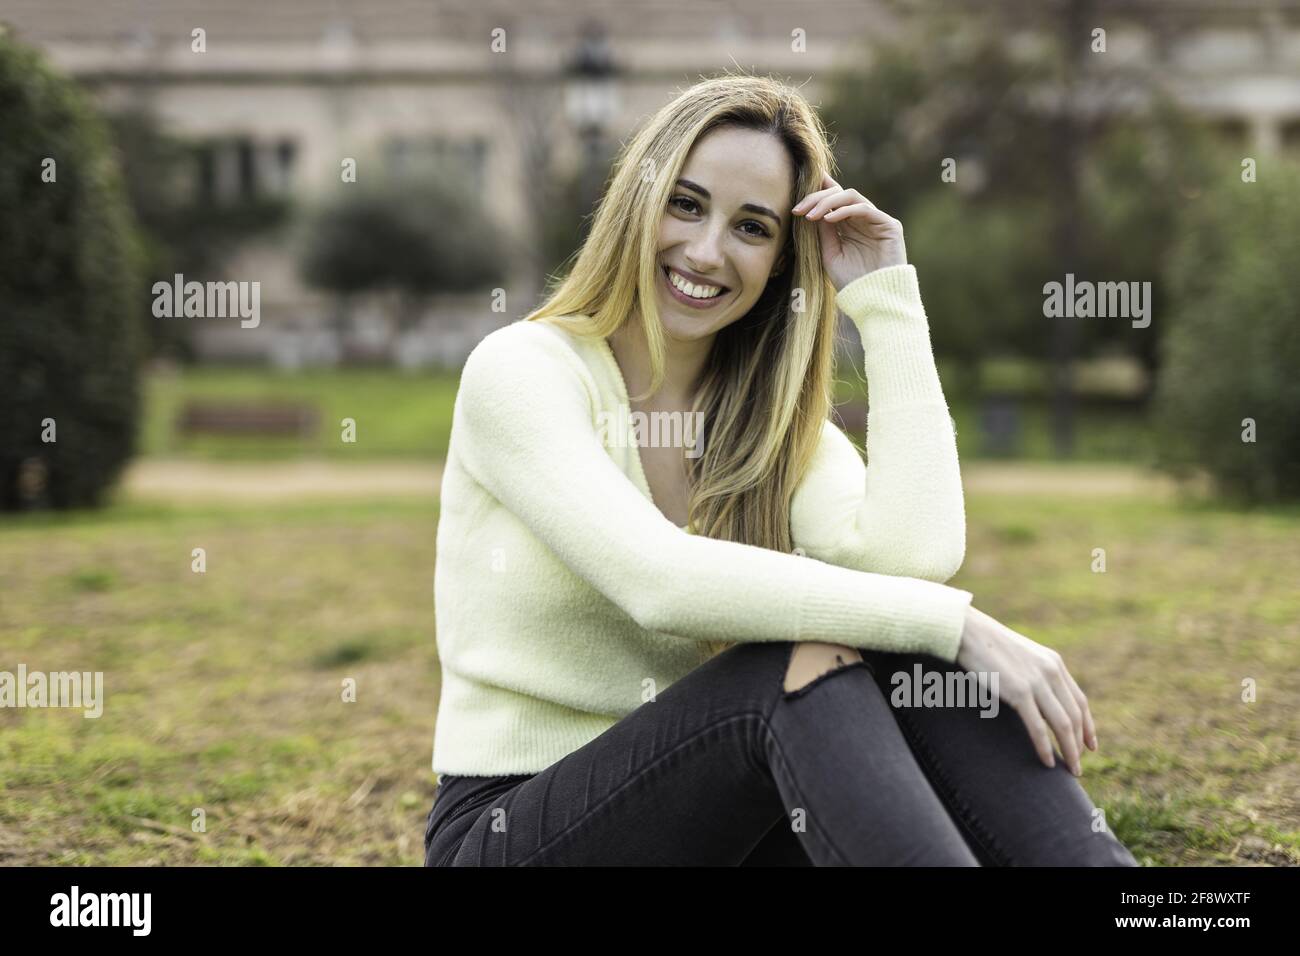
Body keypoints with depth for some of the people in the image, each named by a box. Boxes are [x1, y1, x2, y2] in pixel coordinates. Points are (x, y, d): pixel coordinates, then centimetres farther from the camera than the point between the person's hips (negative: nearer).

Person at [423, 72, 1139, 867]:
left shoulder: (775, 418, 8)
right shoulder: (521, 372, -8)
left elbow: (912, 556, -14)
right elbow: (659, 580, -26)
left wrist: (888, 299, -7)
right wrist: (959, 623, -30)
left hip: (711, 817, 5)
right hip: (510, 830, -5)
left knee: (908, 657, -23)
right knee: (806, 661, -30)